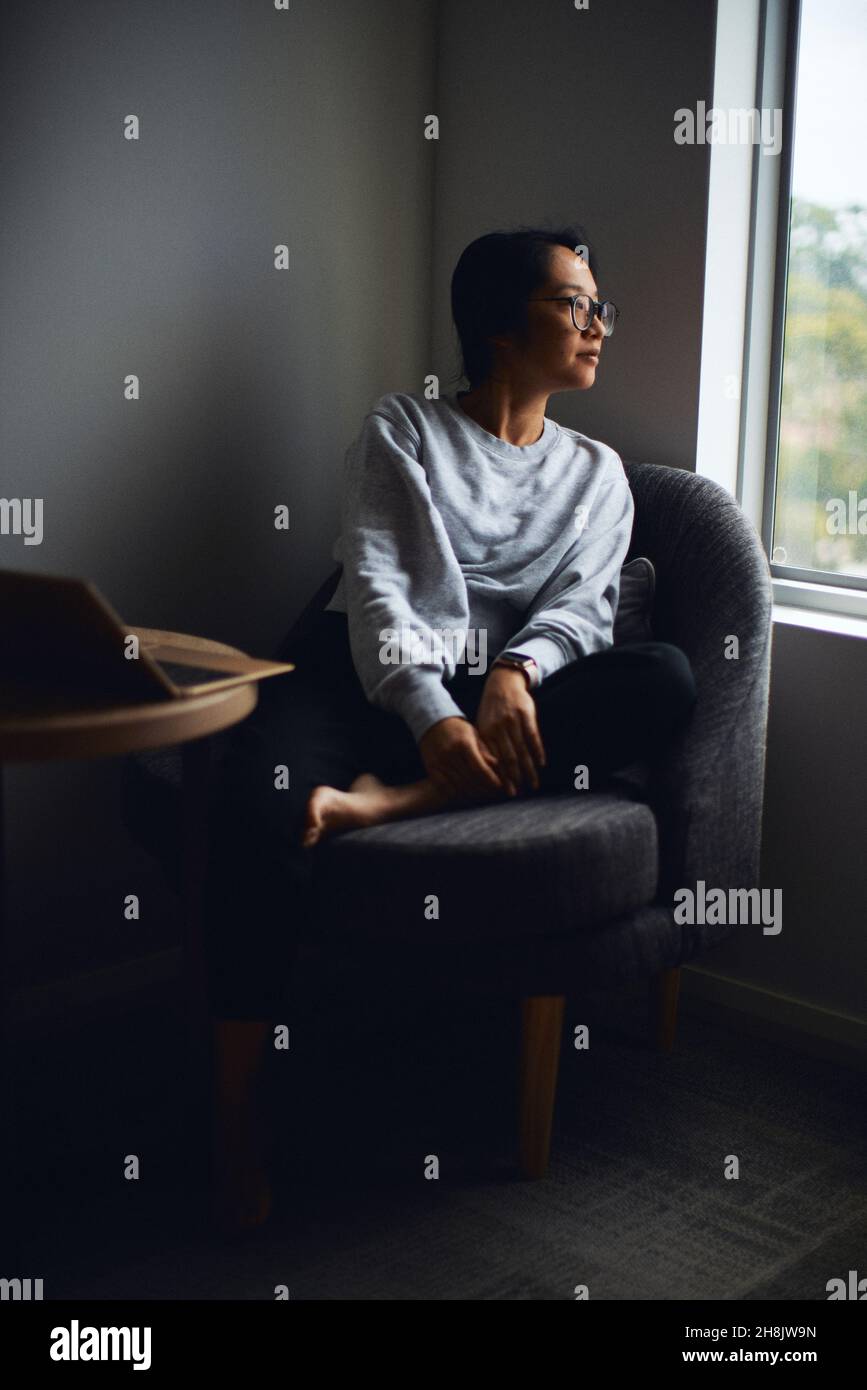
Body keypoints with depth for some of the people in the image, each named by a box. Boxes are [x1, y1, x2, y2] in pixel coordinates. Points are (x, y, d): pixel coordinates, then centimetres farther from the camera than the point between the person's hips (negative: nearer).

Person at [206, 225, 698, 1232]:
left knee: (665, 679, -26)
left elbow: (582, 604, 6)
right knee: (259, 806, -36)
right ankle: (236, 1129, -28)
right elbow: (374, 586, -3)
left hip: (504, 697, 3)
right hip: (365, 673, -2)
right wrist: (432, 714, -21)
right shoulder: (400, 431, 12)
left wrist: (516, 672, -18)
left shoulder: (597, 473, 22)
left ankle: (399, 800, -33)